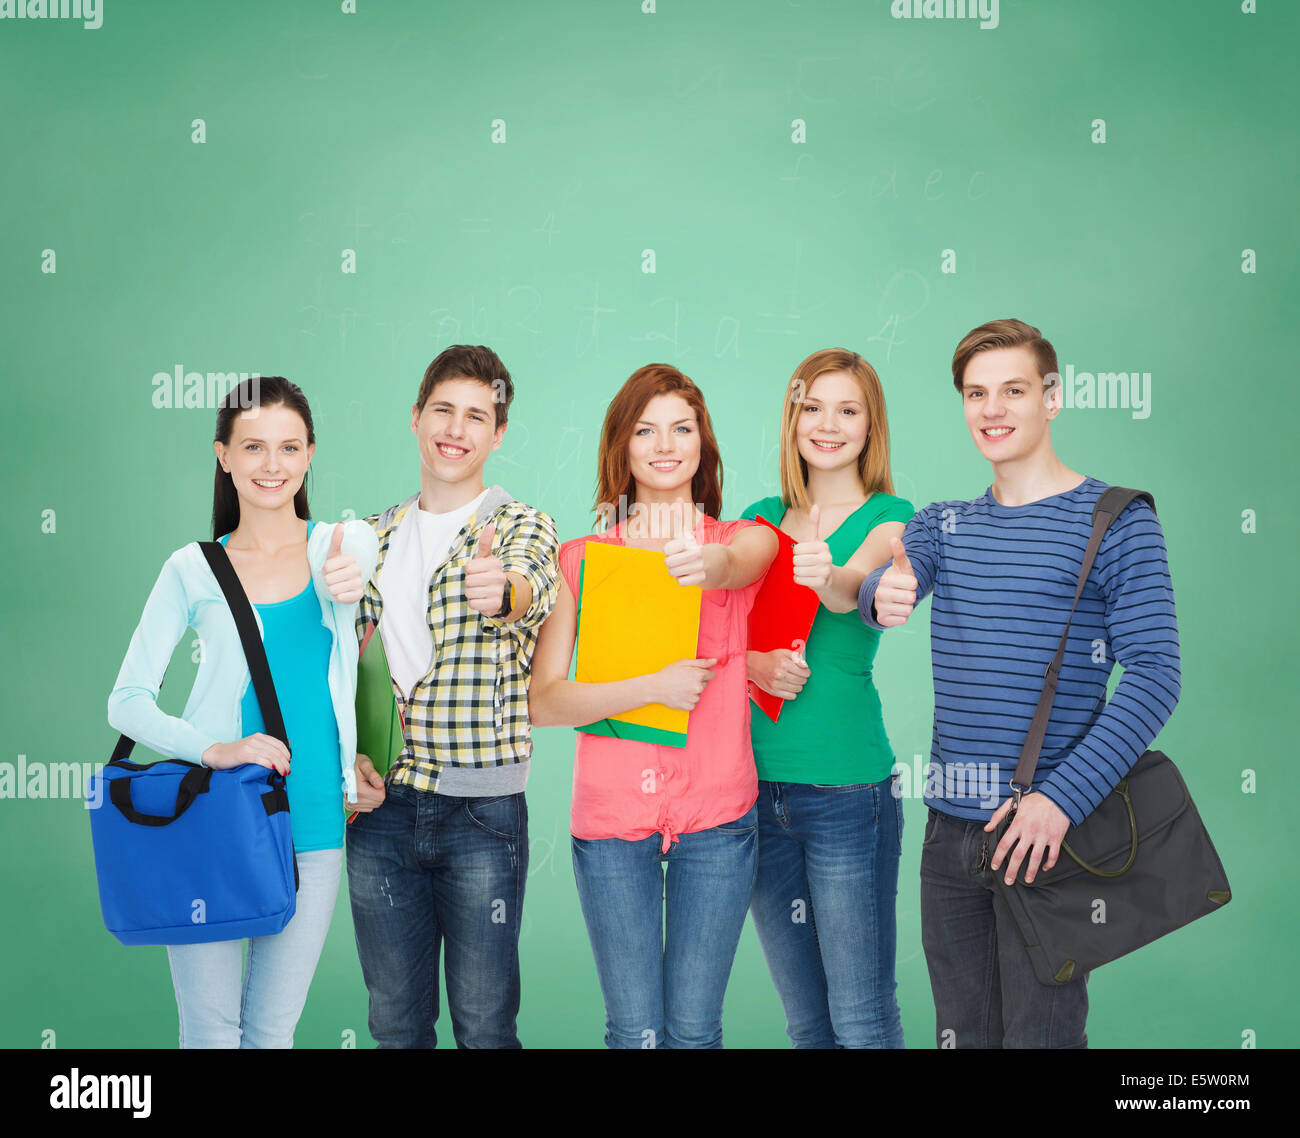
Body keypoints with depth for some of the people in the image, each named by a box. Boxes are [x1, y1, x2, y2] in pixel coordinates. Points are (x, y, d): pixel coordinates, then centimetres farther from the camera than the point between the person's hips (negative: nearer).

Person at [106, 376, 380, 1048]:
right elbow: (127, 702, 1)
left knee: (274, 1028, 10)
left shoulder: (348, 546, 5)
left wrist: (354, 581, -28)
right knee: (210, 1028, 5)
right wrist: (213, 749, -18)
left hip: (313, 829, 1)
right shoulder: (194, 570, 2)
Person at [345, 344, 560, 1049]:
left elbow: (530, 587, -25)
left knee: (484, 1023, 5)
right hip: (381, 805, 4)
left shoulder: (521, 526, -2)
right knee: (394, 1021, 14)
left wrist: (503, 591, -49)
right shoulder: (375, 537, 11)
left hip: (482, 807, -3)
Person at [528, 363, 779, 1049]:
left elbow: (736, 566, -23)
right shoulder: (581, 559, 3)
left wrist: (704, 563, -46)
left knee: (693, 1028, 4)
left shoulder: (747, 540, 4)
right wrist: (653, 687, -16)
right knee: (634, 1030, 3)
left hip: (716, 814, 0)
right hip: (611, 815, 0)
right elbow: (541, 702, -4)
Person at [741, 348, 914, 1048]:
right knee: (804, 1019, 15)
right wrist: (752, 664, -13)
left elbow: (856, 585, -22)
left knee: (862, 1018, 1)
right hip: (757, 783, 4)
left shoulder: (889, 516, 0)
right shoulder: (763, 517, 12)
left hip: (846, 787, -4)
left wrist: (830, 577, -44)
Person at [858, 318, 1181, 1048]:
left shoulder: (1118, 522, -5)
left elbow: (1154, 677, -12)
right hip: (951, 827, 5)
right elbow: (892, 579, -9)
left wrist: (1061, 799, -22)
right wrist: (882, 596, -35)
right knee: (961, 1032, 15)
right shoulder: (943, 523, 11)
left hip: (1046, 828, -5)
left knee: (1039, 1032, 3)